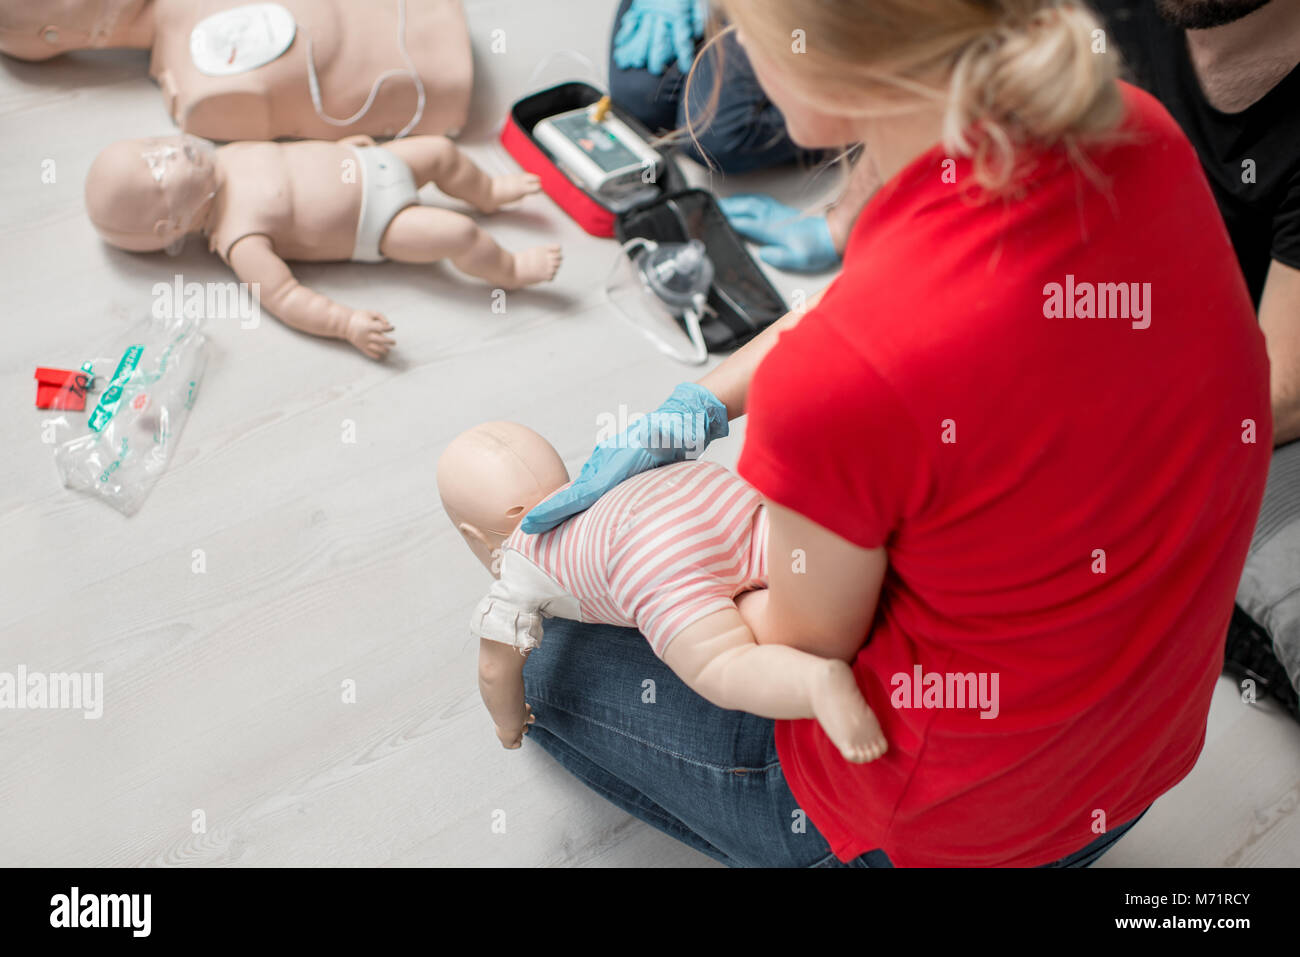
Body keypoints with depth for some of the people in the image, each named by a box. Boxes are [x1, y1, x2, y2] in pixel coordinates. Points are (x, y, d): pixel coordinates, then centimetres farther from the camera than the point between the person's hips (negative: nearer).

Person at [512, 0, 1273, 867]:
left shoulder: (841, 380, -36)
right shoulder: (1139, 133, -15)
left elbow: (809, 654, -15)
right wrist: (683, 417, 6)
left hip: (947, 822, -6)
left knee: (557, 665, 16)